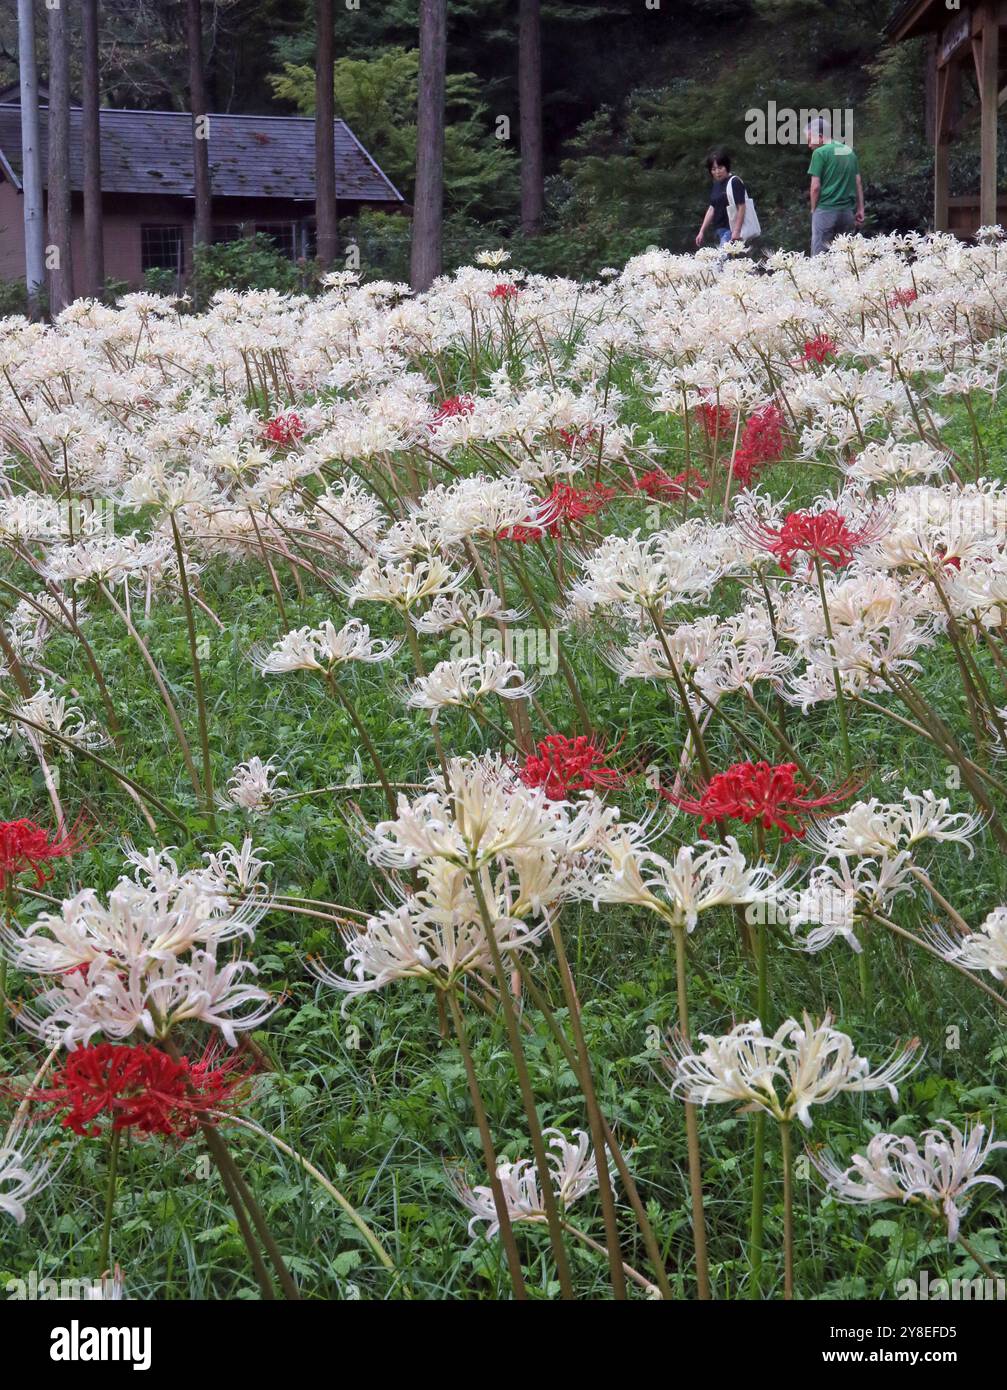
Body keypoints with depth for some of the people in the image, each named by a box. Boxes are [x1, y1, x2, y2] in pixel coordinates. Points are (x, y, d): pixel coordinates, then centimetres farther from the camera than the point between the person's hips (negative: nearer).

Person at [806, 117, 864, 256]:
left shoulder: (820, 153, -7)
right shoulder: (849, 151, 14)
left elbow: (815, 187, -9)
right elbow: (859, 183, 13)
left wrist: (813, 209, 3)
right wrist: (860, 209, 15)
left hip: (826, 210, -6)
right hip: (848, 211, 6)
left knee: (819, 256, -3)